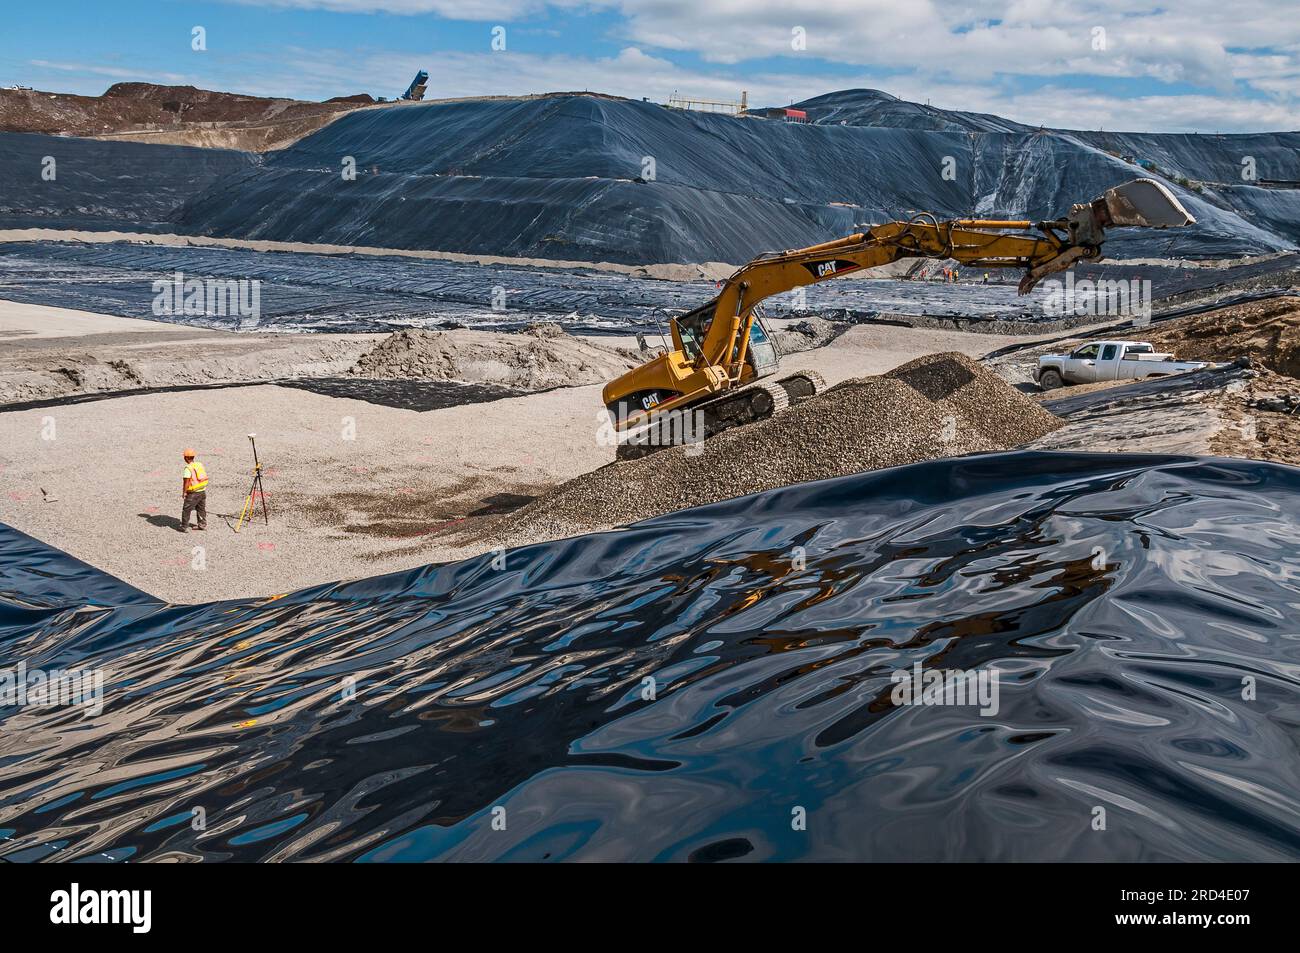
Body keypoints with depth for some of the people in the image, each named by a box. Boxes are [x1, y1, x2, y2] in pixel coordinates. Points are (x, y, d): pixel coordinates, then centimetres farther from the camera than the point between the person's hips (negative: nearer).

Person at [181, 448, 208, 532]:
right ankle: (202, 525, 27)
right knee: (201, 509, 19)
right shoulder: (200, 464, 3)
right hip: (203, 491, 7)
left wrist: (184, 492, -11)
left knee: (186, 510, 5)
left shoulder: (188, 468, -19)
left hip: (193, 493, -7)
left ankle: (184, 527, 9)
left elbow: (186, 481, -21)